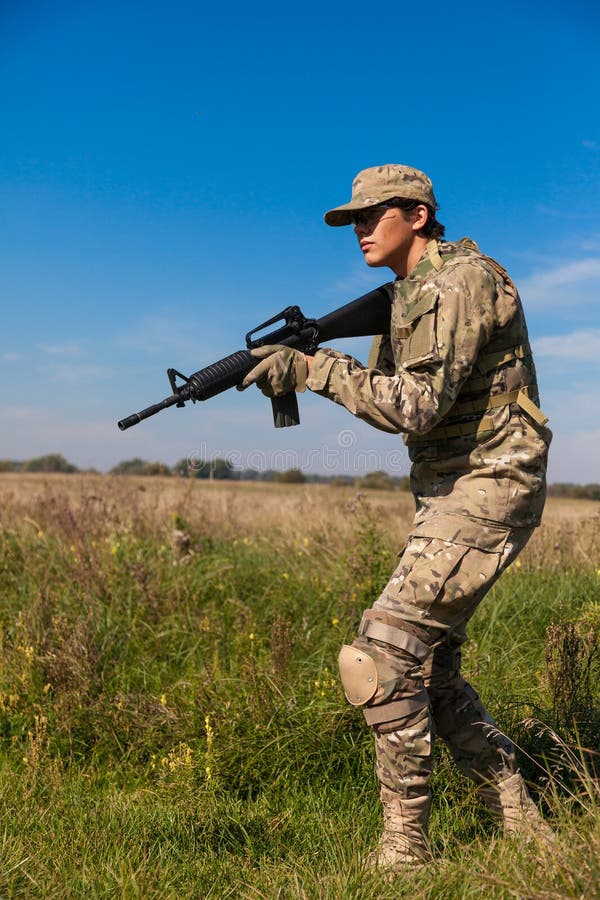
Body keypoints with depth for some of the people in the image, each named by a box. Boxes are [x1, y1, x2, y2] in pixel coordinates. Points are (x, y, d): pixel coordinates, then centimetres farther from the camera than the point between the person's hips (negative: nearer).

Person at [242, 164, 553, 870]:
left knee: (380, 657, -14)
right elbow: (396, 404, 15)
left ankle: (404, 847, 1)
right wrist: (302, 365, 1)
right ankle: (519, 823, 24)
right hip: (448, 495, 10)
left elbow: (419, 407, -24)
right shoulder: (409, 295, 15)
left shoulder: (461, 282, -15)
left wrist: (314, 369, -22)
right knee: (429, 670, 13)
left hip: (485, 493, -10)